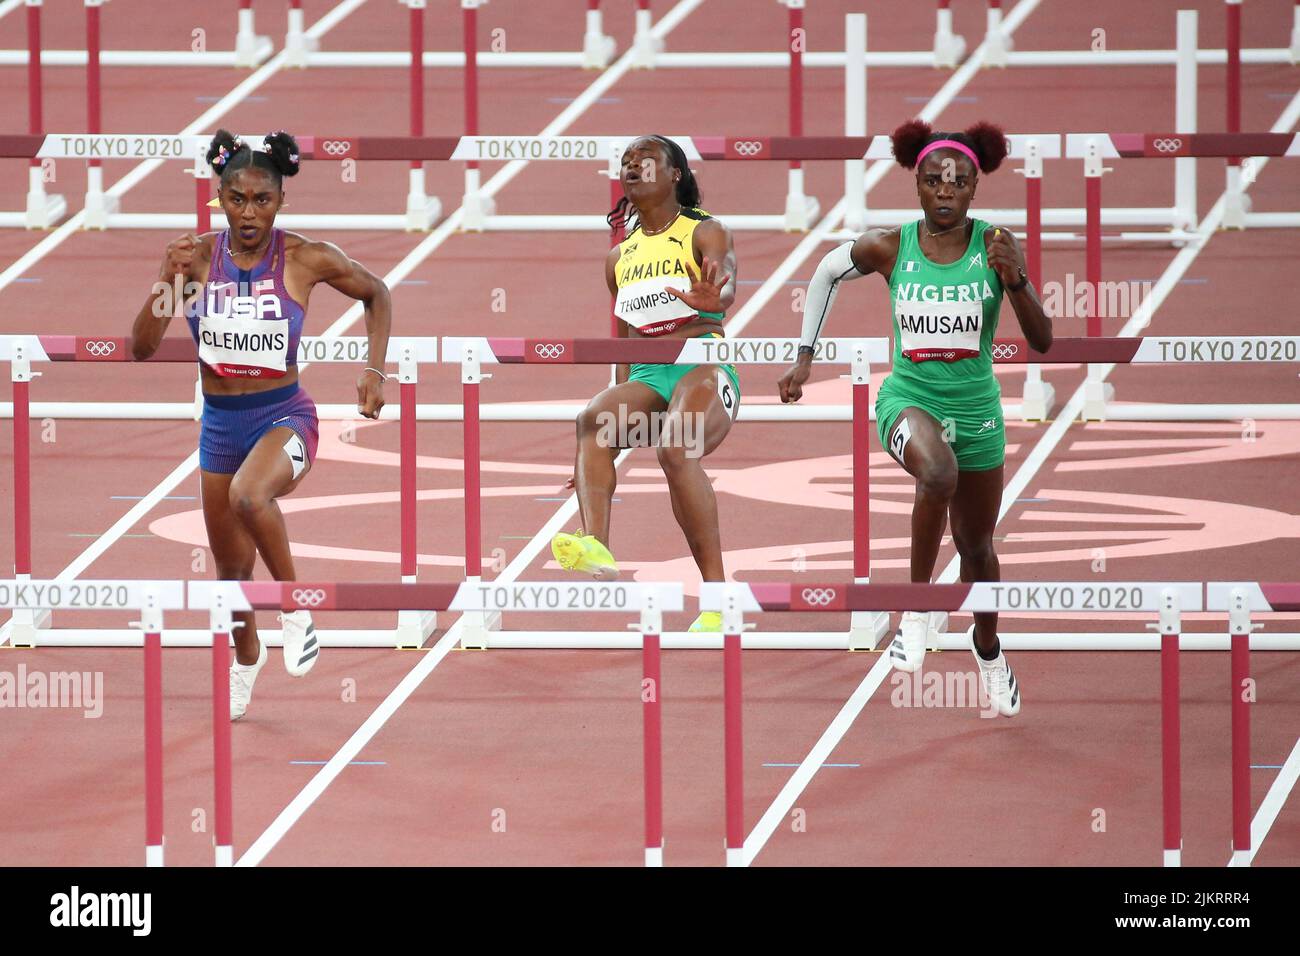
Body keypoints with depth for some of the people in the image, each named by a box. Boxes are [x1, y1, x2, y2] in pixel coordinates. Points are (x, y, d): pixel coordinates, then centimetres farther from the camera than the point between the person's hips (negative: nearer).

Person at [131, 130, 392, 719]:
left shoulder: (305, 260, -11)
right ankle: (247, 658, 49)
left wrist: (375, 370, -2)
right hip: (219, 423, 4)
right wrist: (169, 282, -22)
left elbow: (376, 295, 8)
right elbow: (141, 348, -8)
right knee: (232, 567, 17)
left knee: (249, 497, -38)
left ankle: (295, 611, -14)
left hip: (283, 416, -4)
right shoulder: (197, 256, -6)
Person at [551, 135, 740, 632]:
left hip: (704, 371, -5)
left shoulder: (704, 233, 5)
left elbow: (727, 288, -17)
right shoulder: (620, 257, 23)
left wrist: (714, 298, -43)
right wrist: (621, 408, 24)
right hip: (645, 377, 5)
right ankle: (596, 550, -53)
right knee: (593, 418, -30)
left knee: (676, 449, -36)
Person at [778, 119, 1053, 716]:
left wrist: (1015, 281, -28)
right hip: (908, 398, -2)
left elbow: (1041, 342, -11)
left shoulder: (996, 246, -9)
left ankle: (986, 646, 47)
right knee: (938, 472, -38)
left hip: (976, 408, 2)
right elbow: (829, 270, 14)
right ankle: (917, 608, -21)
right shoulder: (889, 248, -8)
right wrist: (804, 357, 12)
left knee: (976, 546, 17)